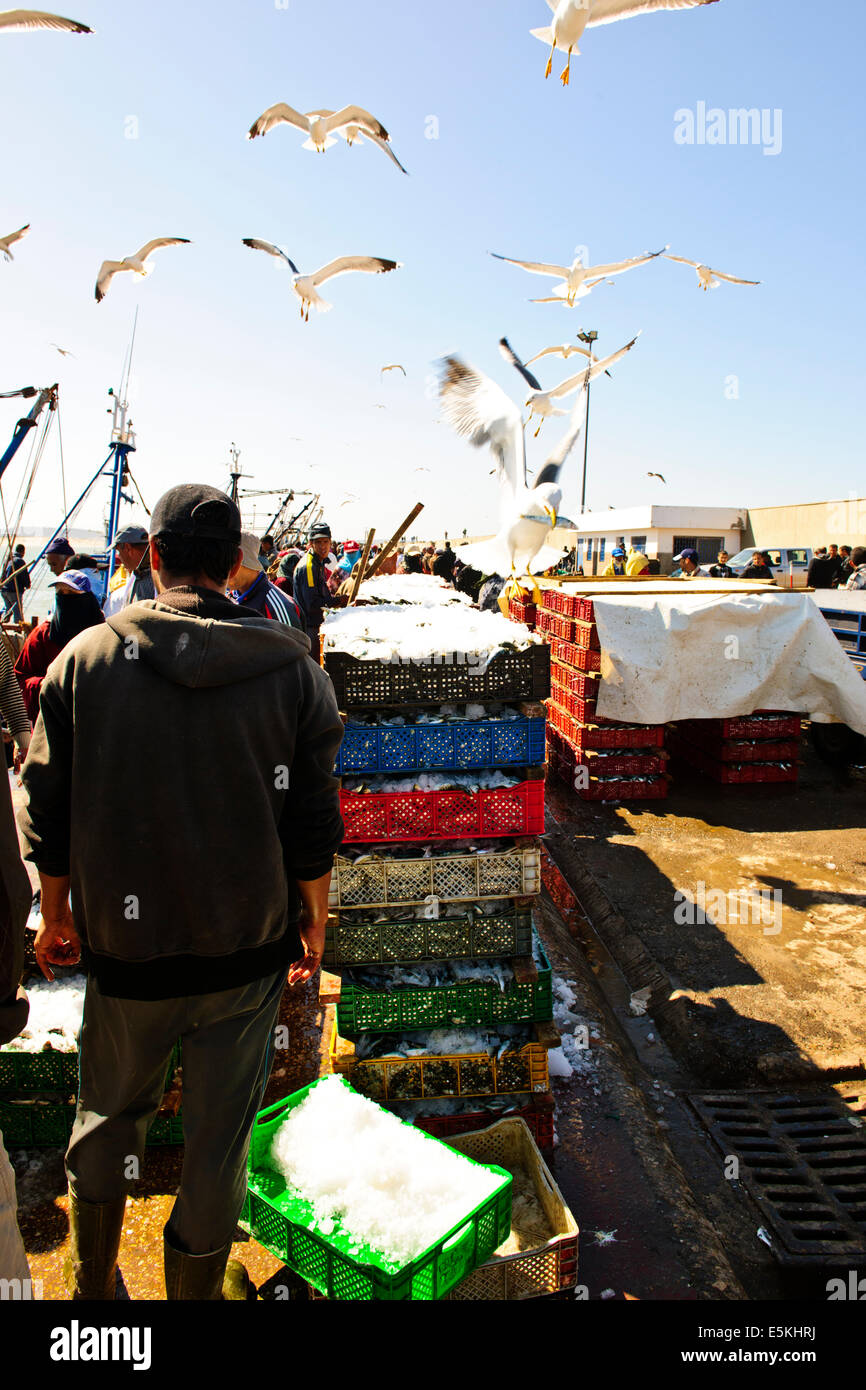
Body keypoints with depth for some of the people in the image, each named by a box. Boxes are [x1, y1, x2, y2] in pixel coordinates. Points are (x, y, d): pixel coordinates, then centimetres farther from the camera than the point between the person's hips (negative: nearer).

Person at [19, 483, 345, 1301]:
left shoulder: (85, 658, -9)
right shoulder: (291, 667, -9)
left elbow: (47, 816, -3)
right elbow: (314, 827, -6)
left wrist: (55, 915, 13)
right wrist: (314, 927, 8)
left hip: (125, 947, 1)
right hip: (248, 954, -1)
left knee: (109, 1115, 25)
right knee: (218, 1139, 17)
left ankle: (92, 1286, 47)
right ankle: (197, 1285, 38)